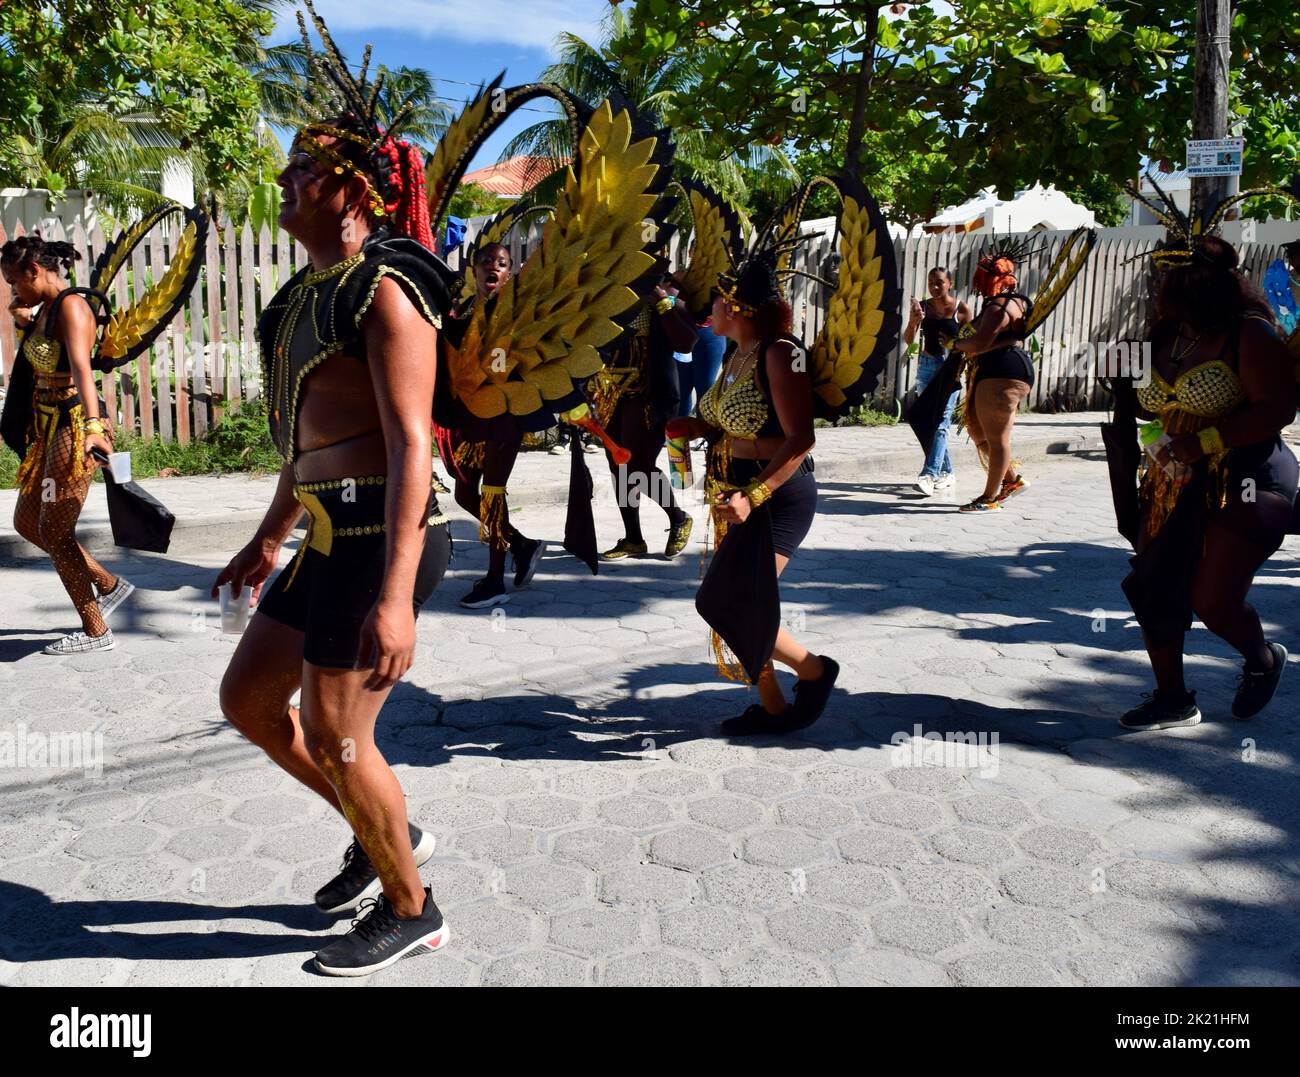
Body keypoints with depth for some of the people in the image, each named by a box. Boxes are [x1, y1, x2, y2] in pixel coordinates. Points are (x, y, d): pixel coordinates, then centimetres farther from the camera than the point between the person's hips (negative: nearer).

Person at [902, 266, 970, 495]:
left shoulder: (961, 309, -3)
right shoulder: (922, 306, 5)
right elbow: (908, 340, -1)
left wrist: (954, 344, -18)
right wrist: (912, 322, -20)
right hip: (926, 366, 5)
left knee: (940, 421, -14)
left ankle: (929, 474, -21)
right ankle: (946, 472, 21)